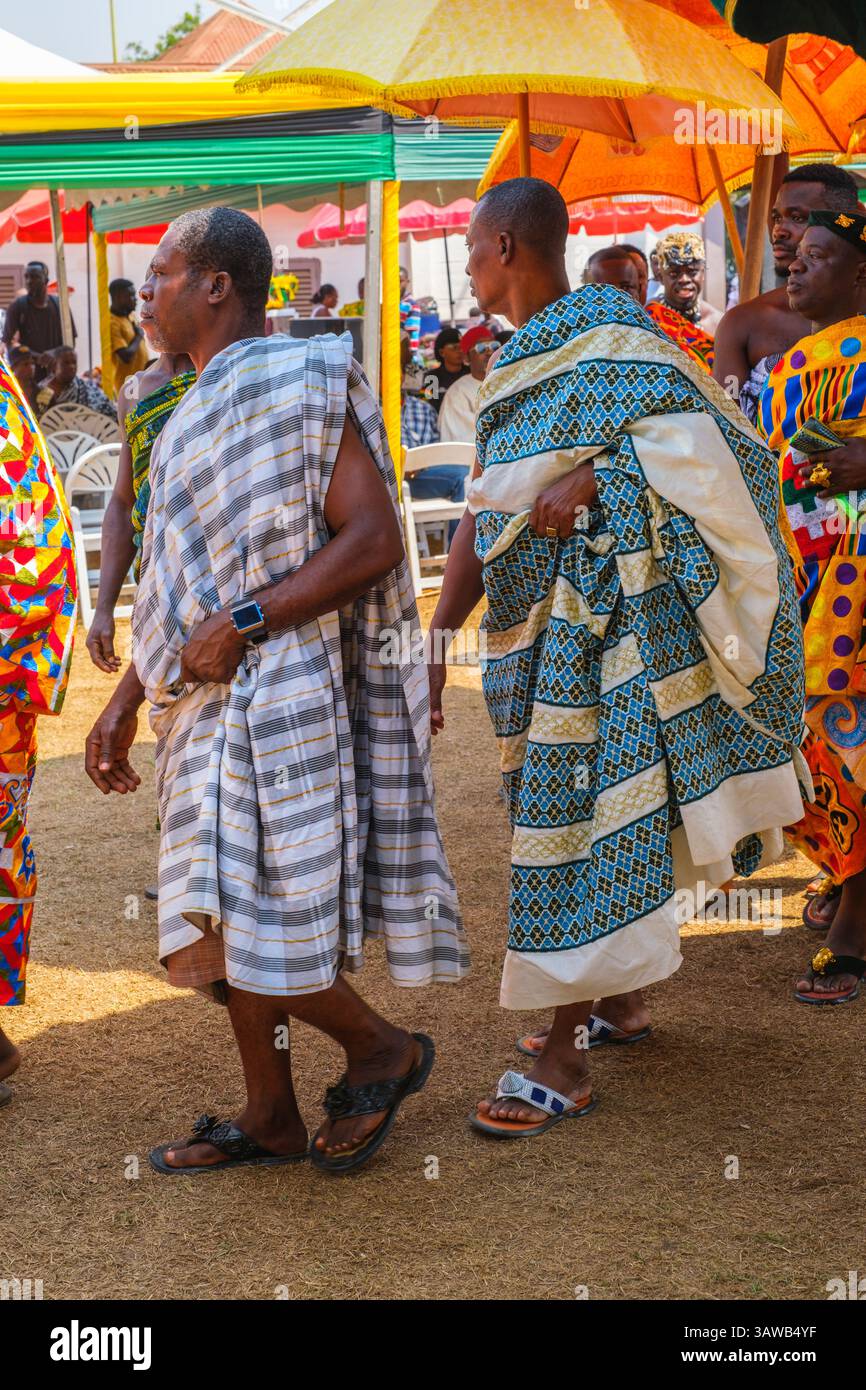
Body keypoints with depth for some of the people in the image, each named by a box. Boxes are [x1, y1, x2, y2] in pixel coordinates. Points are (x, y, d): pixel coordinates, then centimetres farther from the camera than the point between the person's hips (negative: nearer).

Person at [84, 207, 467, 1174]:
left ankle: (382, 1050, 13)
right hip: (214, 705, 9)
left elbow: (372, 542, -18)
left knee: (247, 923, -9)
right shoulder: (198, 412, 17)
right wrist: (125, 699, 16)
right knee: (222, 925, 11)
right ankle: (270, 1118, 23)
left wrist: (240, 625, -22)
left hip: (280, 695, -9)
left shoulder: (299, 384, -11)